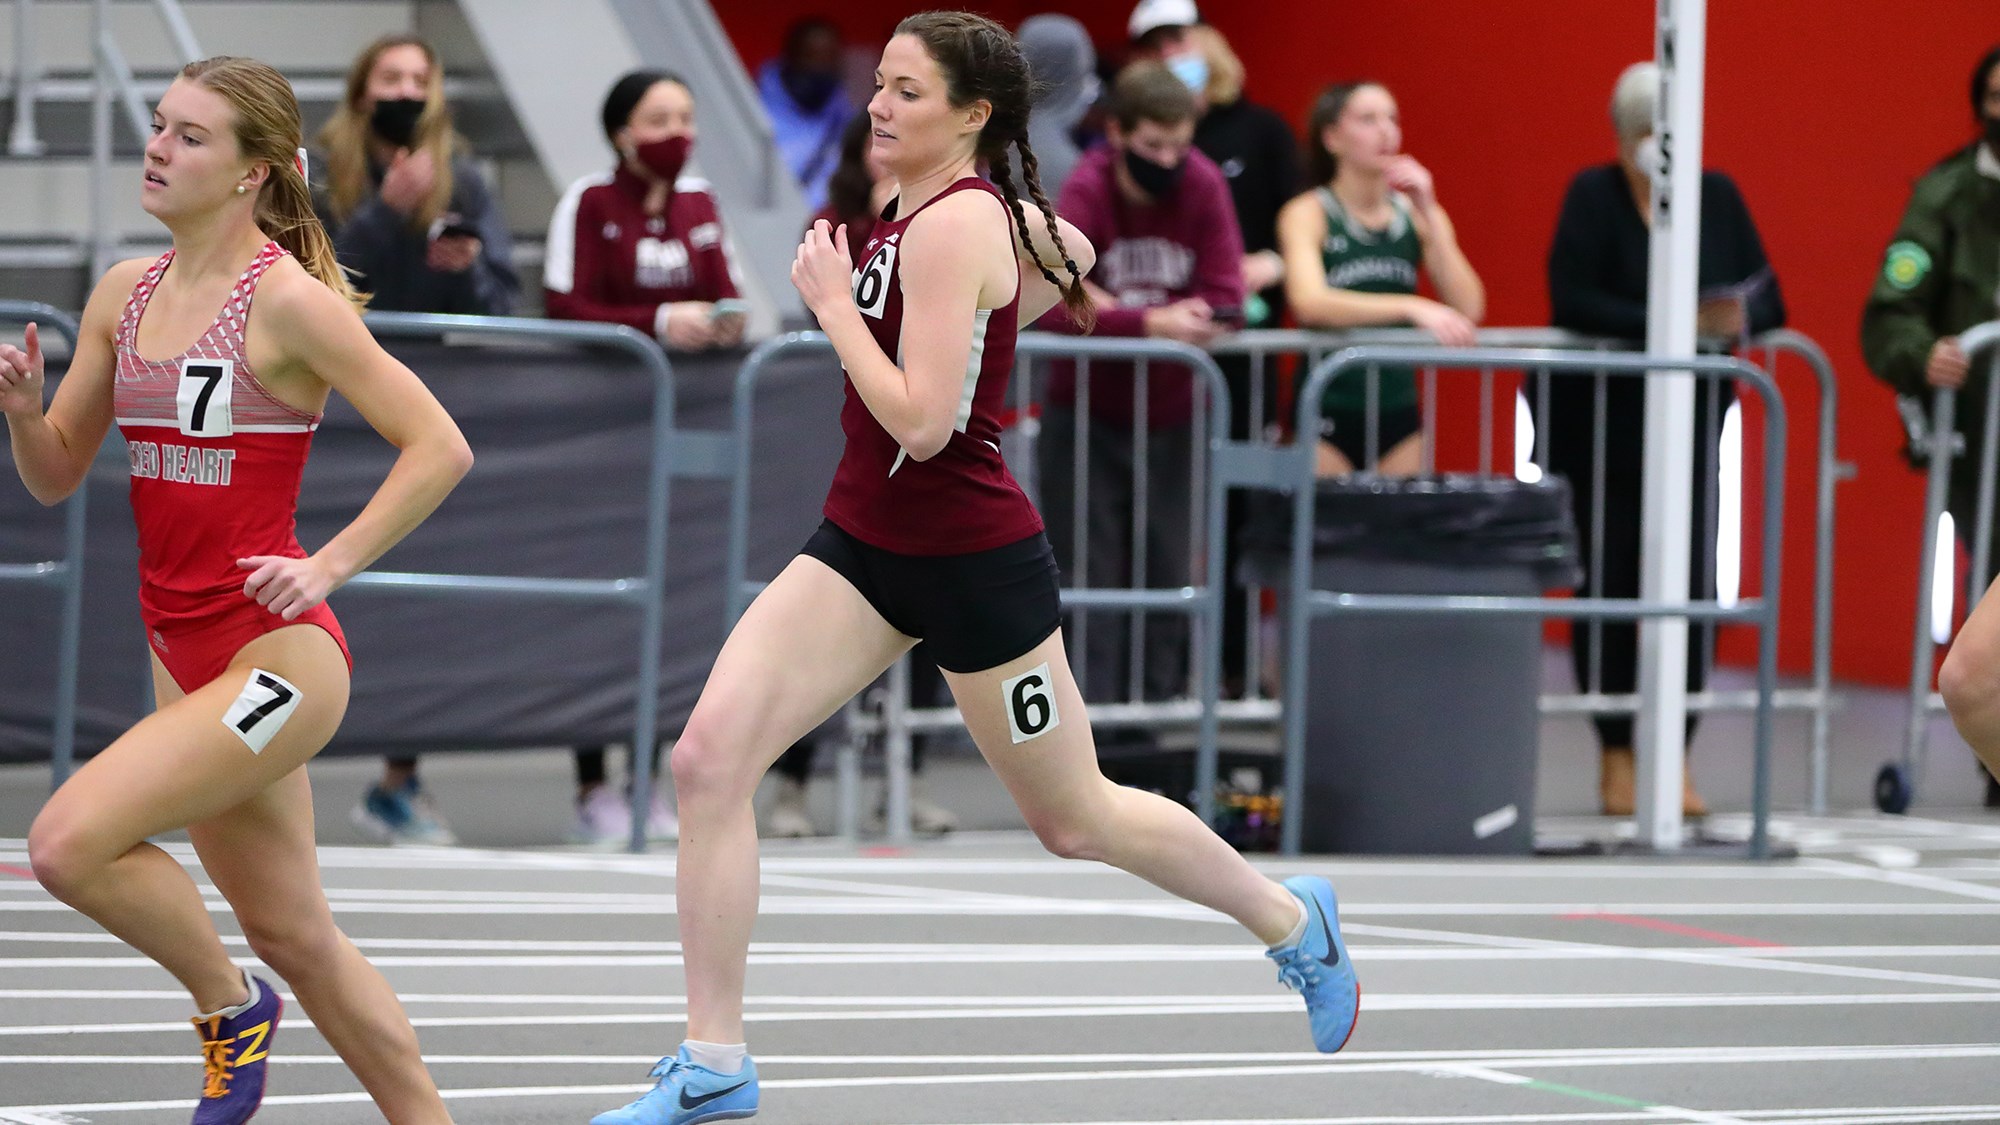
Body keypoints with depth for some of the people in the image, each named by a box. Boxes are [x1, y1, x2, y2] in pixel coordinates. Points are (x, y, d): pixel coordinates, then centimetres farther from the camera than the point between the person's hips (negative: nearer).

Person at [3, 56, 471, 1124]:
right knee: (294, 937, 13)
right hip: (183, 654, 8)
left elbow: (439, 446, -13)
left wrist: (328, 563, -18)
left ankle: (230, 1007, 4)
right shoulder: (125, 293, 8)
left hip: (277, 653, -8)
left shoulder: (286, 301, -13)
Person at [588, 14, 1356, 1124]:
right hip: (863, 543, 8)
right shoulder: (952, 209, 4)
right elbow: (1068, 256, 24)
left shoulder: (955, 226, -21)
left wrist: (831, 301, -20)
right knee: (709, 755, -9)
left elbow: (918, 421, -27)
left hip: (970, 562, -8)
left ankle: (1291, 919, 36)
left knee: (1077, 821, 10)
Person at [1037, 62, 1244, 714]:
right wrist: (1151, 323, -39)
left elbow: (1224, 305, -15)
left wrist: (1113, 312, -25)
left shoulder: (1204, 188, -9)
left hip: (1171, 415, 2)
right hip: (1087, 412, -2)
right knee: (1090, 570, -3)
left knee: (1167, 573, 6)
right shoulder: (1087, 191, -15)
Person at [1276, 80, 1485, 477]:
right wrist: (1412, 308, -33)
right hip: (1327, 412, -4)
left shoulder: (1414, 213, 7)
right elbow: (1309, 303, -24)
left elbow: (1469, 308, -4)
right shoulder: (1308, 215, -4)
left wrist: (1427, 213, -9)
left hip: (1398, 413, 4)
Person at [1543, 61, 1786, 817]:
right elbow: (1571, 301, -18)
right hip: (1598, 428, -3)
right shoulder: (1594, 196, -5)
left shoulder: (1718, 197, 5)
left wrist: (1741, 317, -23)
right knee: (1609, 586, -1)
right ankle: (1616, 756, 10)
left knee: (1690, 584, -4)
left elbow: (1769, 300, 1)